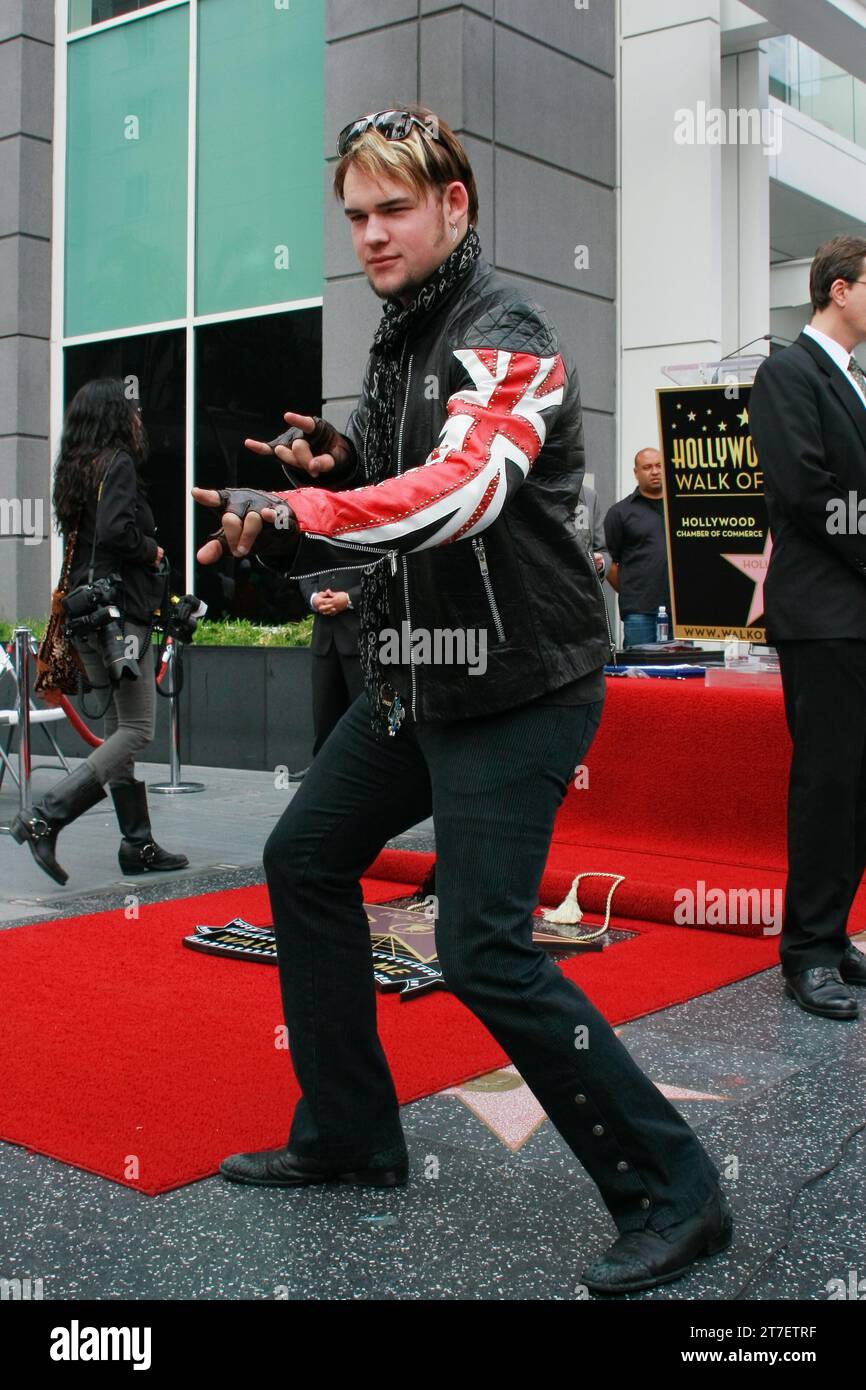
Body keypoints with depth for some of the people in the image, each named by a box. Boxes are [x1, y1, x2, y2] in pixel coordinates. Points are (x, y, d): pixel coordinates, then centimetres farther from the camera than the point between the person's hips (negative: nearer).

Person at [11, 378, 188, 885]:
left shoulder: (76, 469, 17)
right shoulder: (118, 463, -9)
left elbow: (84, 534, 15)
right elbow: (115, 529, -23)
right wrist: (153, 551, -6)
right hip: (121, 612, -9)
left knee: (119, 727, 10)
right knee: (136, 730, -7)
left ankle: (139, 843, 12)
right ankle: (45, 818, -15)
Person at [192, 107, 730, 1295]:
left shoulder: (505, 338, -15)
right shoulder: (402, 337, 14)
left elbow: (462, 489, -34)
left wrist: (293, 516, -43)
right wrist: (337, 465, 2)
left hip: (517, 685, -10)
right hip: (419, 674, 10)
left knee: (485, 952, -14)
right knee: (306, 858, 14)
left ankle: (672, 1193, 3)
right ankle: (349, 1137, 27)